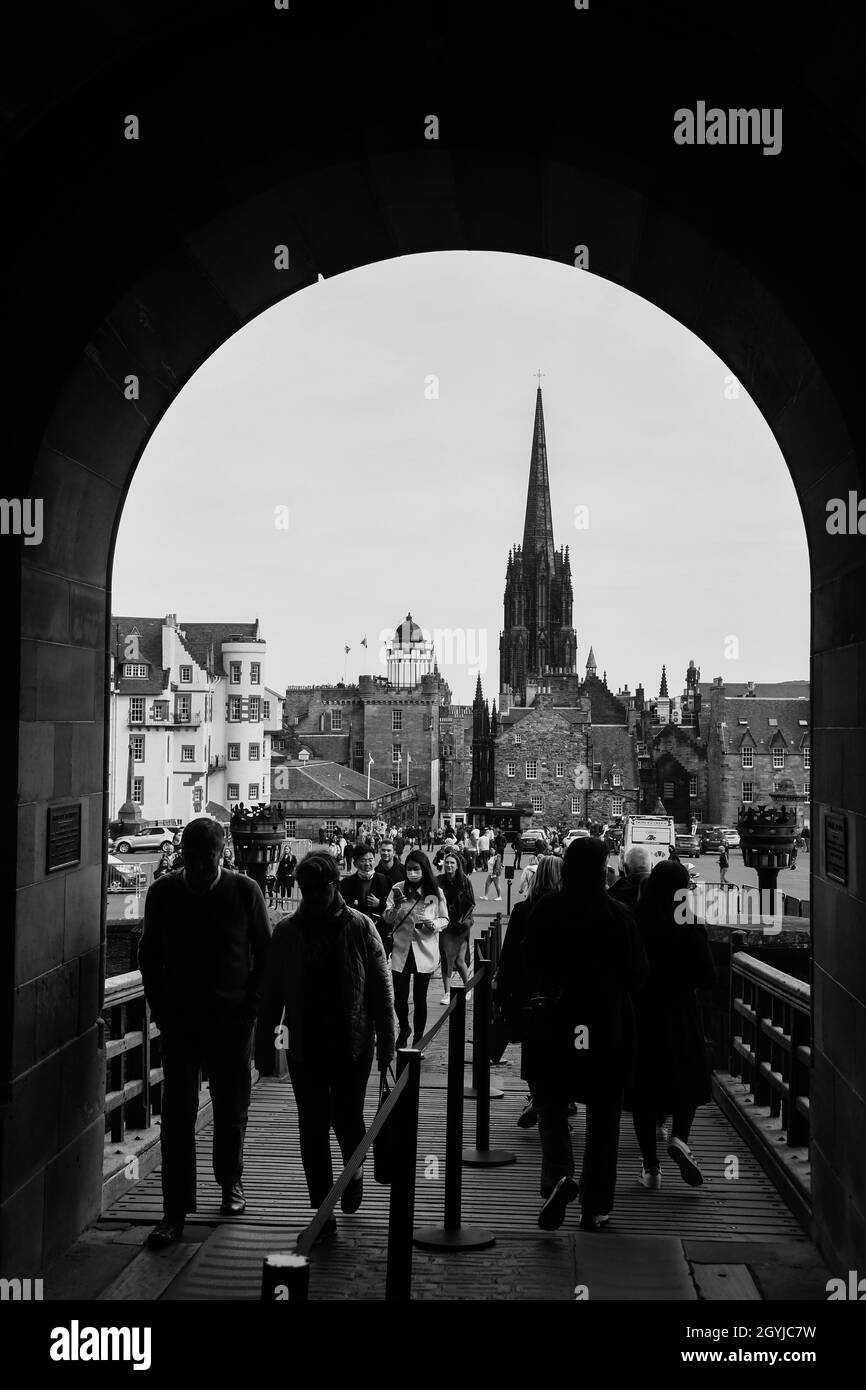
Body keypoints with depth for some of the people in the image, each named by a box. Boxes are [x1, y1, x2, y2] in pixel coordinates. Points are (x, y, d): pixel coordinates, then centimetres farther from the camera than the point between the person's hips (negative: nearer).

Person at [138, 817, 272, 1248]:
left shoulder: (245, 891, -5)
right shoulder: (163, 893, -1)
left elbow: (264, 953, 2)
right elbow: (149, 955, 8)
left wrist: (250, 1007, -5)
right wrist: (160, 1007, 1)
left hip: (232, 1019, 0)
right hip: (179, 1019, 1)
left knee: (231, 1109, 12)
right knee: (176, 1115, -3)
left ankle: (230, 1181, 36)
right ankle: (175, 1211, 2)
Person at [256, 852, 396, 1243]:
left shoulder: (360, 927, -4)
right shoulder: (286, 931, 0)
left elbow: (381, 988, -1)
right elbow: (271, 994, 5)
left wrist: (385, 1042, -3)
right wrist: (265, 1046, 3)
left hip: (352, 1044, -1)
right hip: (305, 1046, 2)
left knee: (347, 1119, 1)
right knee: (312, 1128, 3)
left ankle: (354, 1169, 35)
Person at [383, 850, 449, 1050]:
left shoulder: (436, 893, -4)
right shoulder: (398, 889, -2)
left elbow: (445, 919, 6)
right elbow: (387, 919, -2)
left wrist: (434, 925, -15)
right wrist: (396, 906, -21)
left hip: (424, 952, -1)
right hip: (401, 951, 1)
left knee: (420, 998, 4)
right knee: (400, 998, 7)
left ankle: (418, 1039, 20)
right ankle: (404, 1029, 37)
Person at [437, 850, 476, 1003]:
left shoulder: (464, 882, -2)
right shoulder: (439, 882, 0)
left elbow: (471, 904, 1)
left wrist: (463, 920, -8)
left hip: (461, 926, -1)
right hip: (445, 926, 1)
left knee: (460, 961, -4)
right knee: (447, 959, -1)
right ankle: (447, 992, 9)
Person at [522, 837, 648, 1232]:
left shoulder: (544, 910, -7)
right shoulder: (619, 915, -8)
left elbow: (525, 965, -2)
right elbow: (638, 973, -2)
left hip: (553, 1023, 0)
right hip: (609, 1025, 0)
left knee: (550, 1102, 12)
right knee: (603, 1113, 12)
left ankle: (557, 1174, -14)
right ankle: (594, 1206, 16)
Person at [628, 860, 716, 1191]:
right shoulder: (690, 927, -11)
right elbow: (707, 978, -9)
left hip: (638, 1014, 1)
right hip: (679, 1014, -1)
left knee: (643, 1088, 10)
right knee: (688, 1080, 17)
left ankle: (650, 1166, 12)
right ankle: (680, 1137, -9)